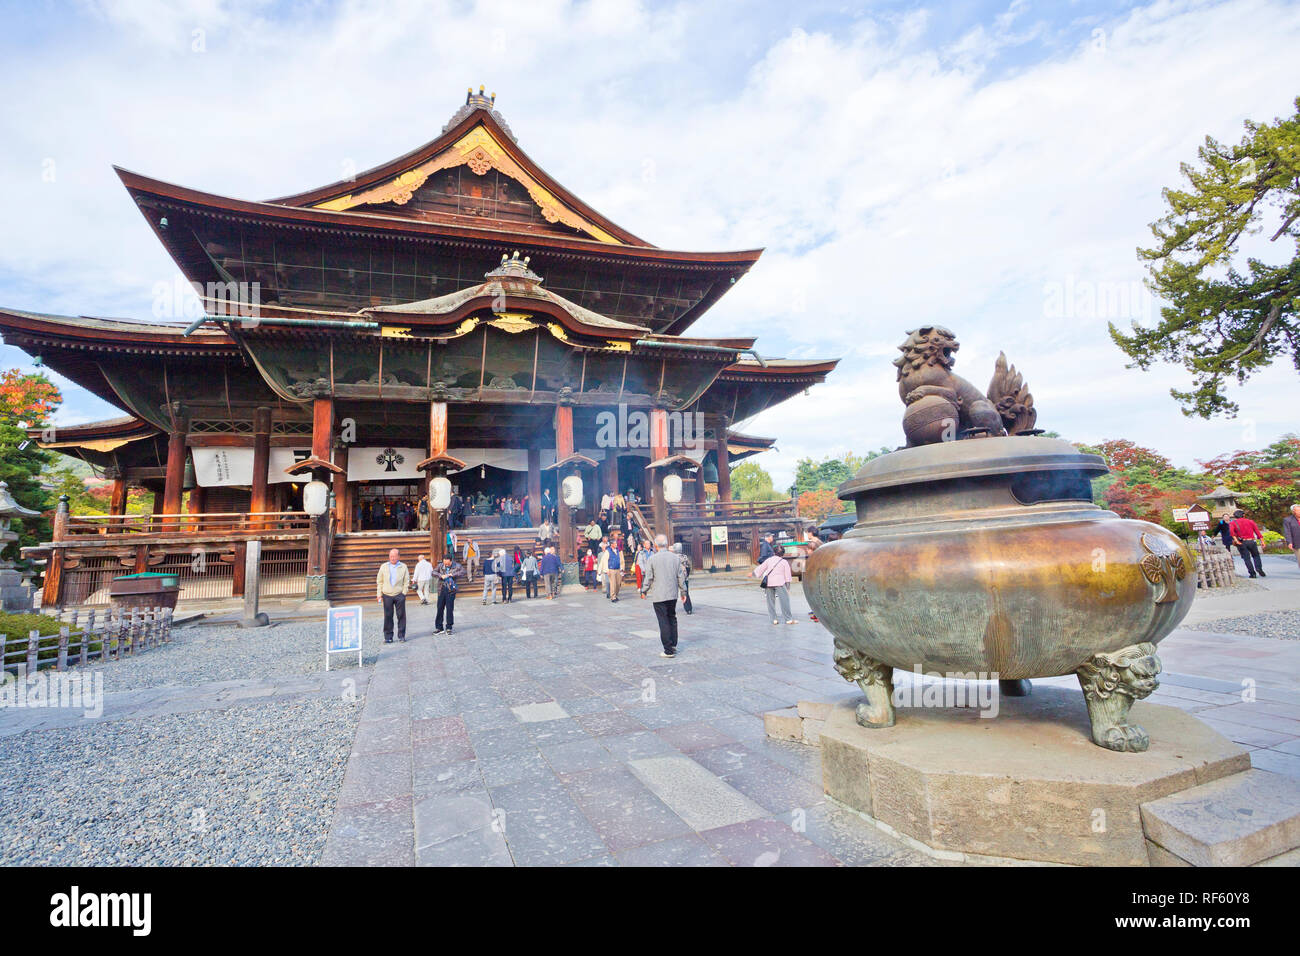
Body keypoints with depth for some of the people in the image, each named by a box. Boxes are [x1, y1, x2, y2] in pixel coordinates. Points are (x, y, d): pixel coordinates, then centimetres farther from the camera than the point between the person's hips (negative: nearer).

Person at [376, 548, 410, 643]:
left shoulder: (403, 567, 4)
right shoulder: (384, 567, 7)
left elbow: (406, 582, 6)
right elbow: (379, 581, 10)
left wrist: (403, 593, -2)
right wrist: (379, 594, 4)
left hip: (399, 595, -1)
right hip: (387, 595, 1)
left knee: (401, 615, 0)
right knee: (388, 616, 2)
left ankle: (401, 636, 10)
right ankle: (388, 637, 11)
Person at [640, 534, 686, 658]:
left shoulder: (653, 558, -10)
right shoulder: (675, 557, 3)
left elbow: (649, 578, -6)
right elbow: (680, 576, 7)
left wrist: (644, 591, 8)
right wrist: (683, 591, 18)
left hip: (659, 595, -4)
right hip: (673, 594, 5)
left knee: (663, 621, -1)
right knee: (672, 618, 18)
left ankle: (669, 650, -1)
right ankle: (673, 645, 24)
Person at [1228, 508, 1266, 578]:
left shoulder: (1233, 523, 5)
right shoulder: (1250, 521, 12)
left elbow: (1231, 531, -16)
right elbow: (1257, 531, 5)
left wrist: (1235, 540, -17)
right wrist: (1262, 541, 3)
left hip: (1241, 543, -2)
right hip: (1252, 541, 2)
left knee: (1246, 558, 4)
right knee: (1256, 556, 19)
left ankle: (1252, 573, 1)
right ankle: (1259, 569, 1)